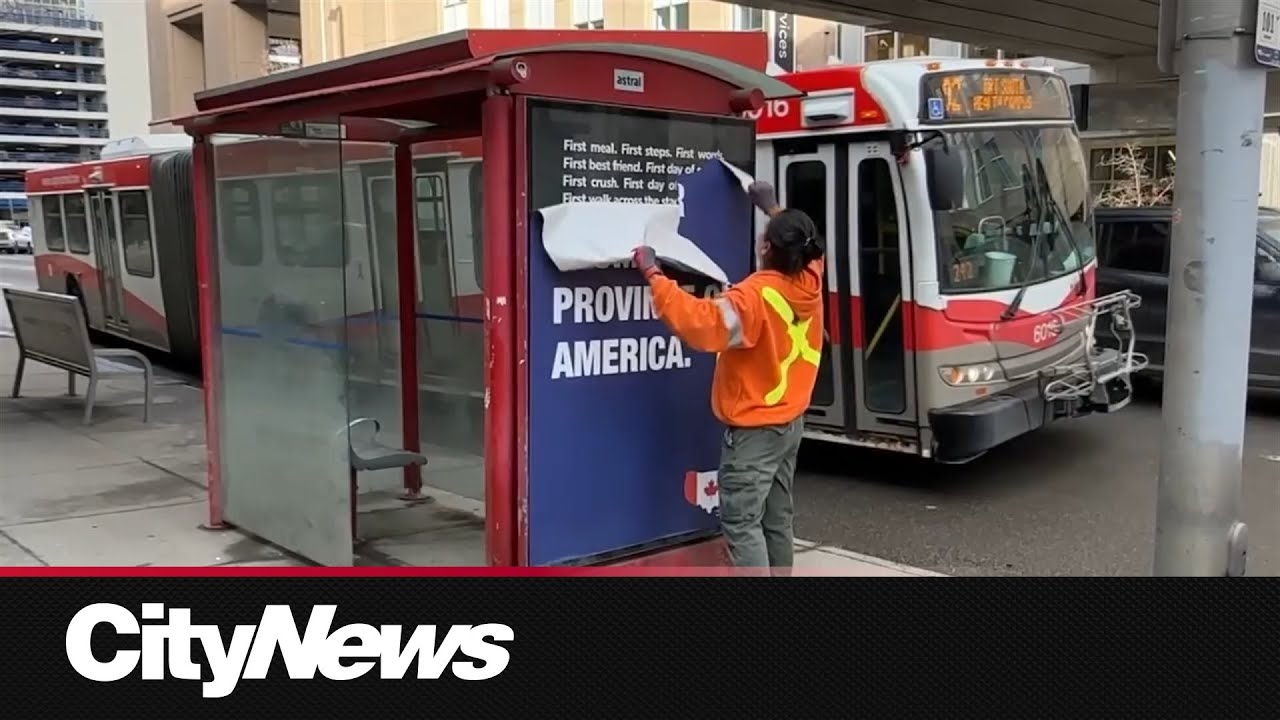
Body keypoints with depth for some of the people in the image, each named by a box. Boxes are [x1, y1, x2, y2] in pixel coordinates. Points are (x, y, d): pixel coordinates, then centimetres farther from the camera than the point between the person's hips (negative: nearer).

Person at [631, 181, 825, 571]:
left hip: (754, 430, -8)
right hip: (790, 422, 9)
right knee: (777, 517, 17)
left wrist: (655, 276, -33)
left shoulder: (755, 296, -26)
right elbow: (806, 251, 22)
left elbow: (701, 324, -38)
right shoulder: (808, 283, -2)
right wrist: (773, 208, 26)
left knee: (741, 522, -4)